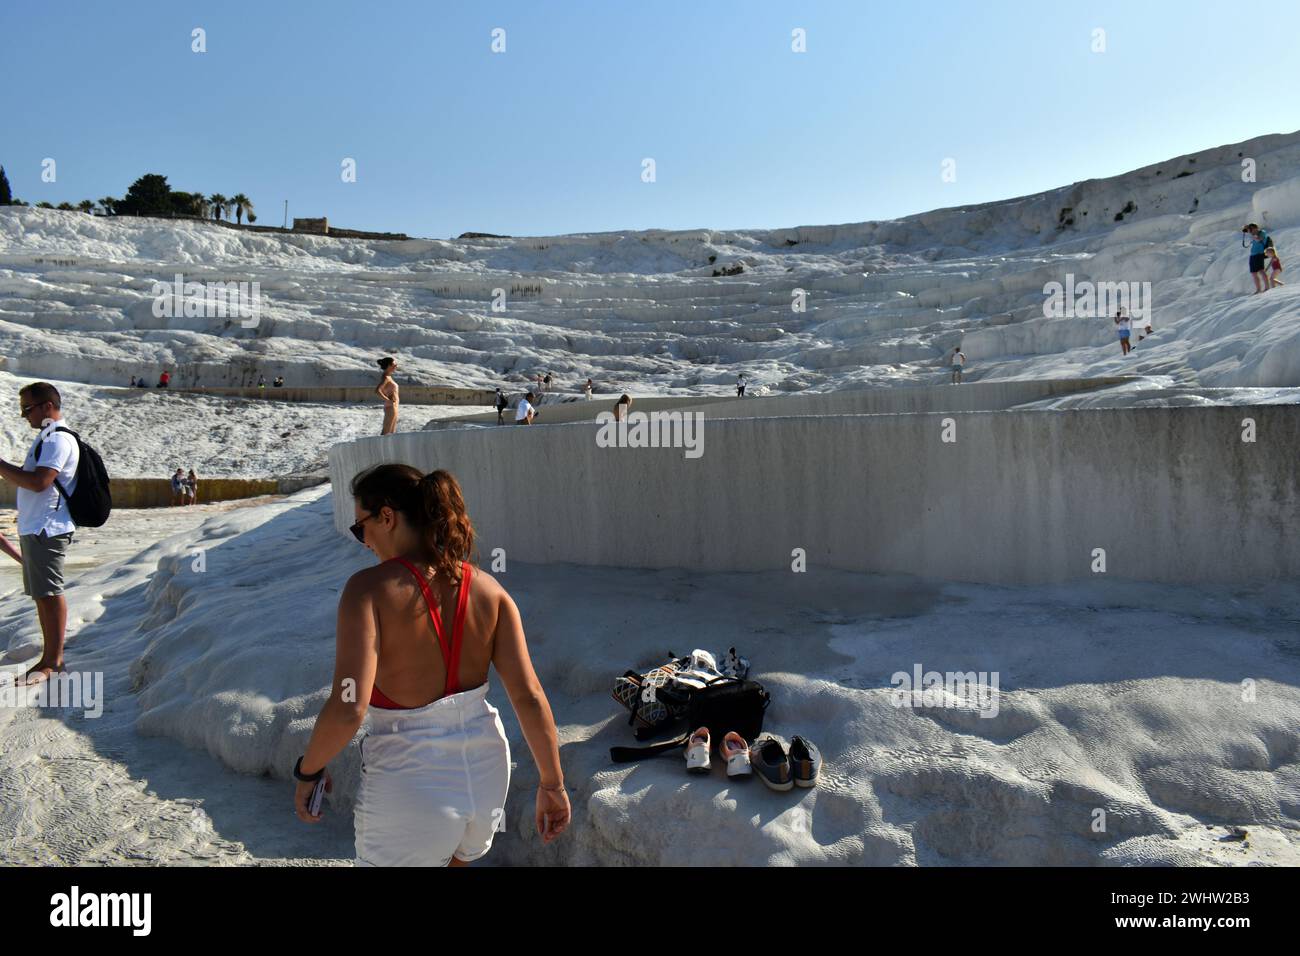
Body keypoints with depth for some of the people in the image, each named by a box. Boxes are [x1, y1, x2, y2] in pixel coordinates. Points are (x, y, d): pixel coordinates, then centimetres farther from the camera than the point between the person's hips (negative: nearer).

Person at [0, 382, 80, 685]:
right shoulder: (48, 437, 19)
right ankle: (51, 657, 20)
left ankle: (52, 660, -1)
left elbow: (39, 481, -22)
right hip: (33, 528, 10)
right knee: (42, 593, 13)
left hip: (46, 530, -10)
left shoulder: (59, 439, -13)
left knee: (49, 594, -6)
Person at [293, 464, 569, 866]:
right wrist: (552, 784, 2)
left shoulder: (370, 587, -19)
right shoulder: (488, 589, -6)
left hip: (411, 790, -4)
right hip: (485, 772, 5)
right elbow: (529, 697, -7)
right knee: (457, 859, 33)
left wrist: (308, 771, -7)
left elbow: (348, 709, -26)